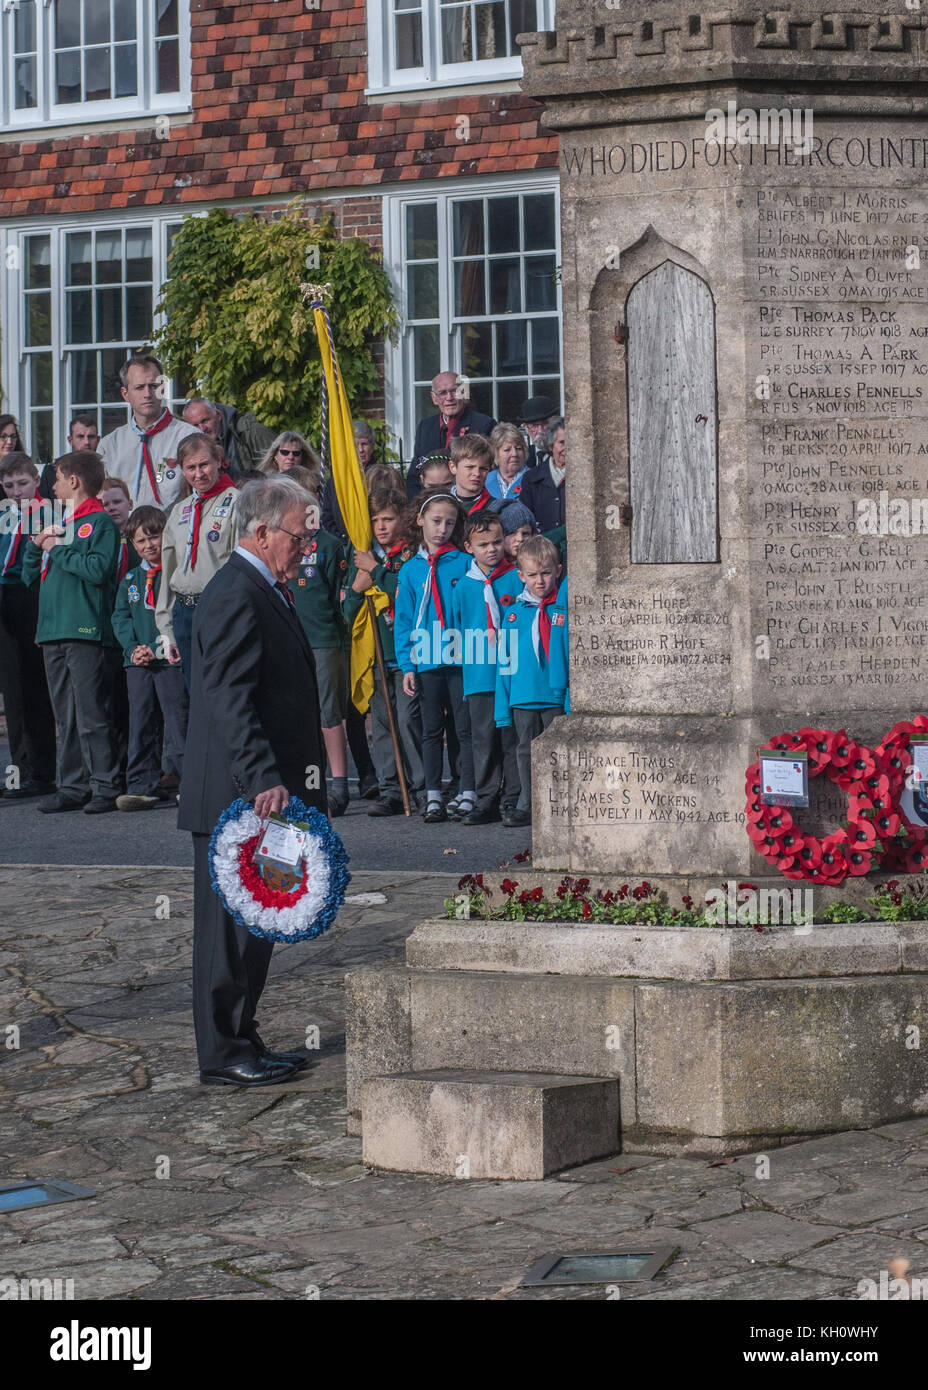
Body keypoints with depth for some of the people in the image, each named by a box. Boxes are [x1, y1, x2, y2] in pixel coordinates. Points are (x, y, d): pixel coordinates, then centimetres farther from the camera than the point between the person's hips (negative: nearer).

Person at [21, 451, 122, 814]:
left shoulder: (100, 522, -2)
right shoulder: (58, 525, 23)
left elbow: (98, 569, -18)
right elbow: (30, 576, 22)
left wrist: (59, 550, -8)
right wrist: (36, 544, 5)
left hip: (87, 633, -8)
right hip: (53, 633, 8)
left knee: (91, 715, -10)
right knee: (66, 718, 7)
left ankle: (105, 787, -8)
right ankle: (72, 788, 9)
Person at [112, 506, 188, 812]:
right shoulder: (131, 580, 16)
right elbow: (120, 617, 14)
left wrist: (157, 649, -15)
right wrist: (134, 648, -4)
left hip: (171, 660, -6)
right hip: (137, 662, 6)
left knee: (177, 721, -5)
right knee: (140, 724, 7)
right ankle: (143, 785, 11)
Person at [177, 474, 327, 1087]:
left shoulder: (265, 593, 17)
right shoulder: (237, 596, -17)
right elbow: (230, 701, -25)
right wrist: (264, 780, -30)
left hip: (264, 790, 10)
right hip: (238, 796, -10)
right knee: (234, 924, -3)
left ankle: (244, 1043, 23)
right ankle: (224, 1055, 3)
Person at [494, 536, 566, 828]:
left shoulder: (565, 611, -1)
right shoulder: (514, 614, 6)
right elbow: (505, 661, 8)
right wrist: (502, 709, 5)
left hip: (556, 697, -3)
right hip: (522, 697, 3)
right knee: (526, 751, 9)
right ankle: (527, 806, 17)